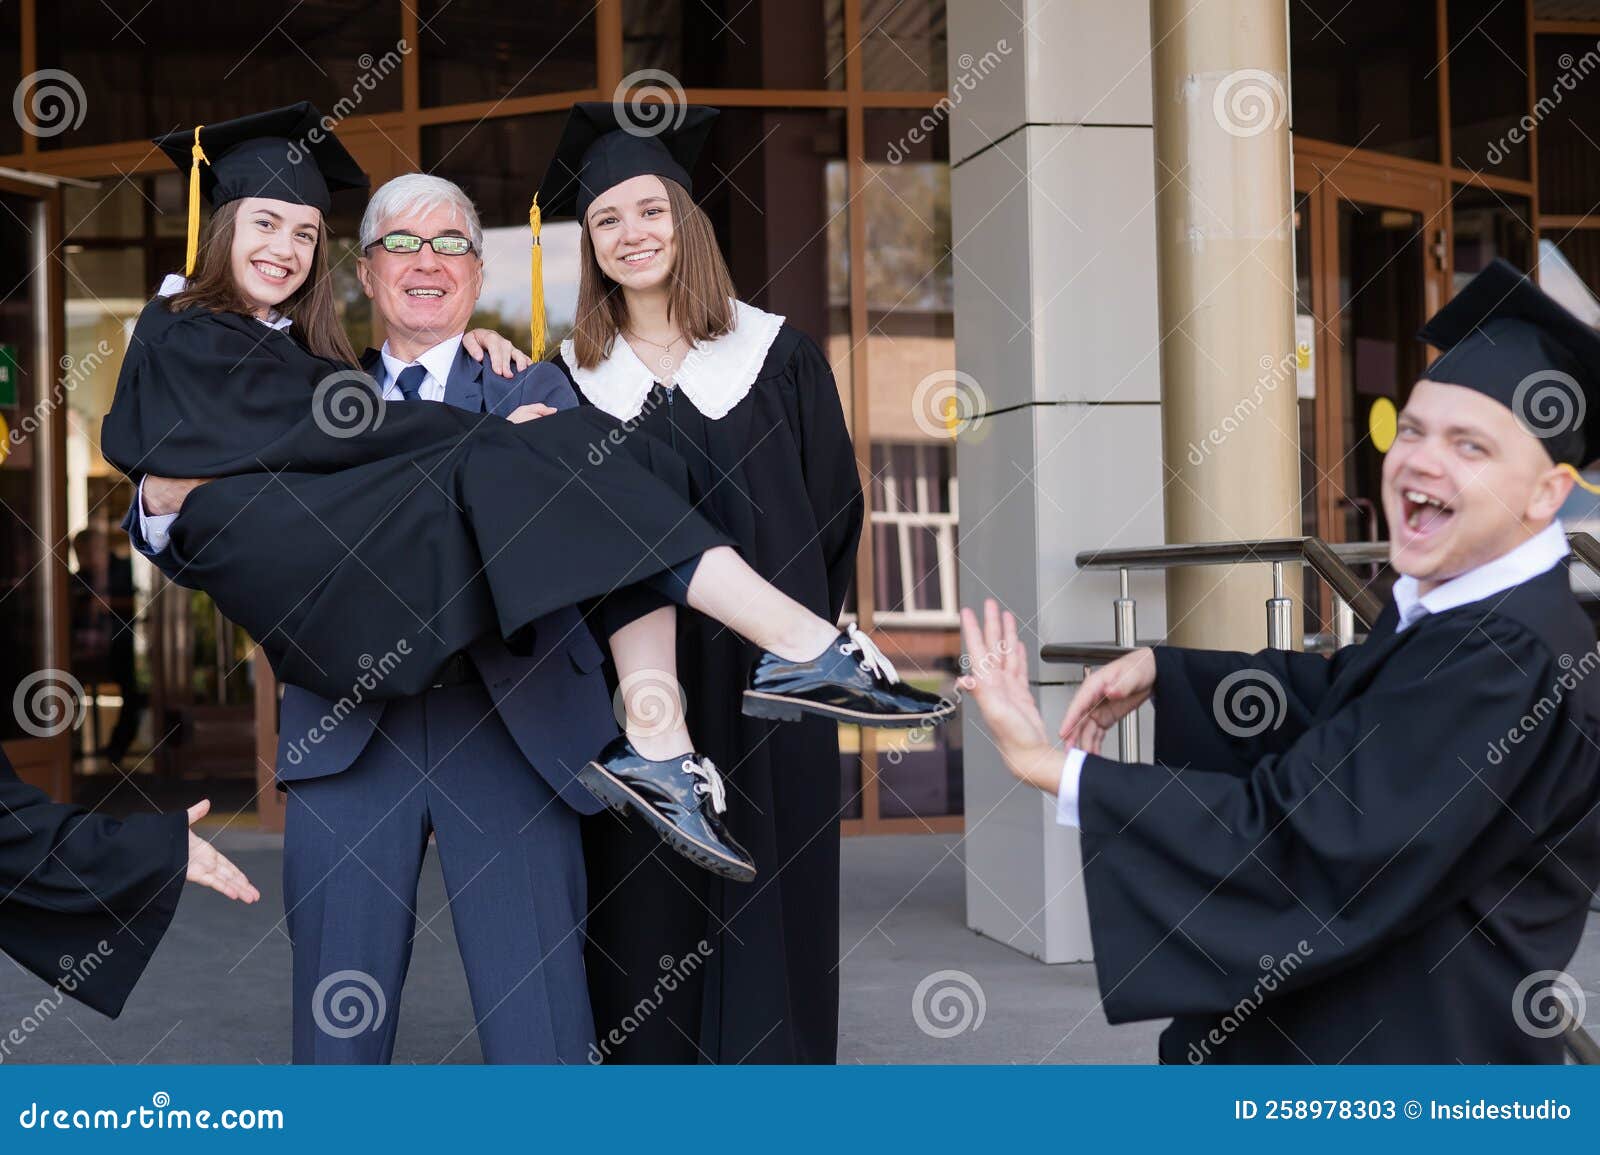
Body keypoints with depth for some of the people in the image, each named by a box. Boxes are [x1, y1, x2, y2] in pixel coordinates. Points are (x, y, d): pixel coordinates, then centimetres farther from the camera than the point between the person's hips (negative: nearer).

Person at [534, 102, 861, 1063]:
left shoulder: (777, 355, 5)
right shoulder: (573, 380, 8)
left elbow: (836, 512, 6)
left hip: (764, 691, -1)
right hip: (630, 695, 1)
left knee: (763, 913, 1)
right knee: (641, 924, 3)